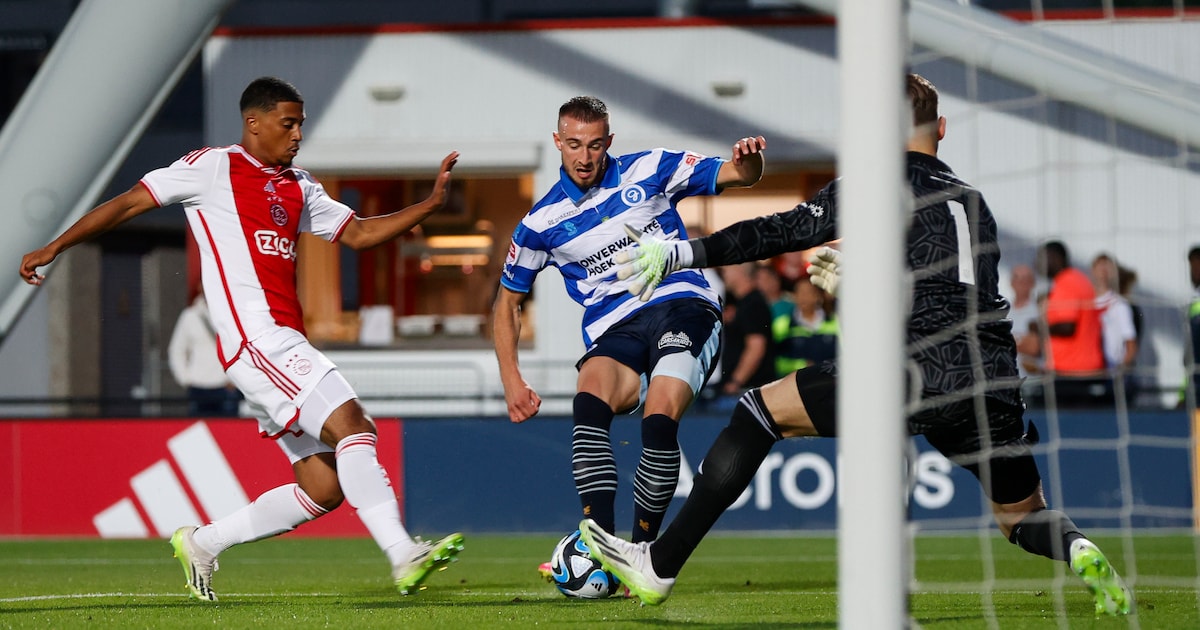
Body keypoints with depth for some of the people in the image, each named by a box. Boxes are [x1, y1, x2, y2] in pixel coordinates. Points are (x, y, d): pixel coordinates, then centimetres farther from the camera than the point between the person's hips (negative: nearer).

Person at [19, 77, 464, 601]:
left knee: (325, 488, 3)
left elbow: (358, 233, 24)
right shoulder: (213, 168, 3)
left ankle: (202, 543, 17)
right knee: (352, 424, -22)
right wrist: (55, 248, 3)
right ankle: (403, 554, -30)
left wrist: (430, 204, 12)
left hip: (284, 348, 9)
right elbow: (128, 203, 5)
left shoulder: (298, 186, 23)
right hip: (256, 337, -9)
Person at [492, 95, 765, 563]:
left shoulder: (649, 171, 8)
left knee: (659, 419, -30)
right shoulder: (542, 222, 11)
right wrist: (511, 380, 11)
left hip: (682, 306, -1)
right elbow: (508, 301, 21)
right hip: (614, 330, 1)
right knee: (589, 403, -33)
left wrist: (748, 158, -17)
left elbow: (740, 175, 9)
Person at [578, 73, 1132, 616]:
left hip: (917, 374, -5)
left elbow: (784, 232, 0)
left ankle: (659, 566, 6)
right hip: (996, 384, 6)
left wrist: (678, 253, -1)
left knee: (764, 409, 9)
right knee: (1026, 519, 26)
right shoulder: (973, 201, 25)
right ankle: (1079, 552, -12)